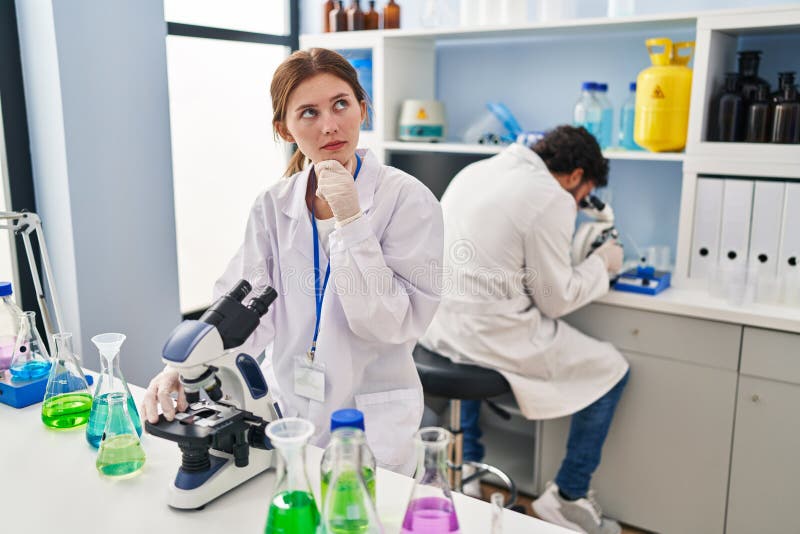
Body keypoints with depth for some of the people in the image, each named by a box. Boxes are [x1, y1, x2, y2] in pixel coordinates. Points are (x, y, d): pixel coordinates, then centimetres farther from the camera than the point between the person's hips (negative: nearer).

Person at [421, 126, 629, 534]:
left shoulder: (474, 171, 11)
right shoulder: (552, 199, -13)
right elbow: (556, 300, -7)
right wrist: (602, 264, 10)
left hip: (435, 326, 8)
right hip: (490, 337, -8)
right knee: (612, 369, 11)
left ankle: (467, 464, 43)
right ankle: (567, 497, 22)